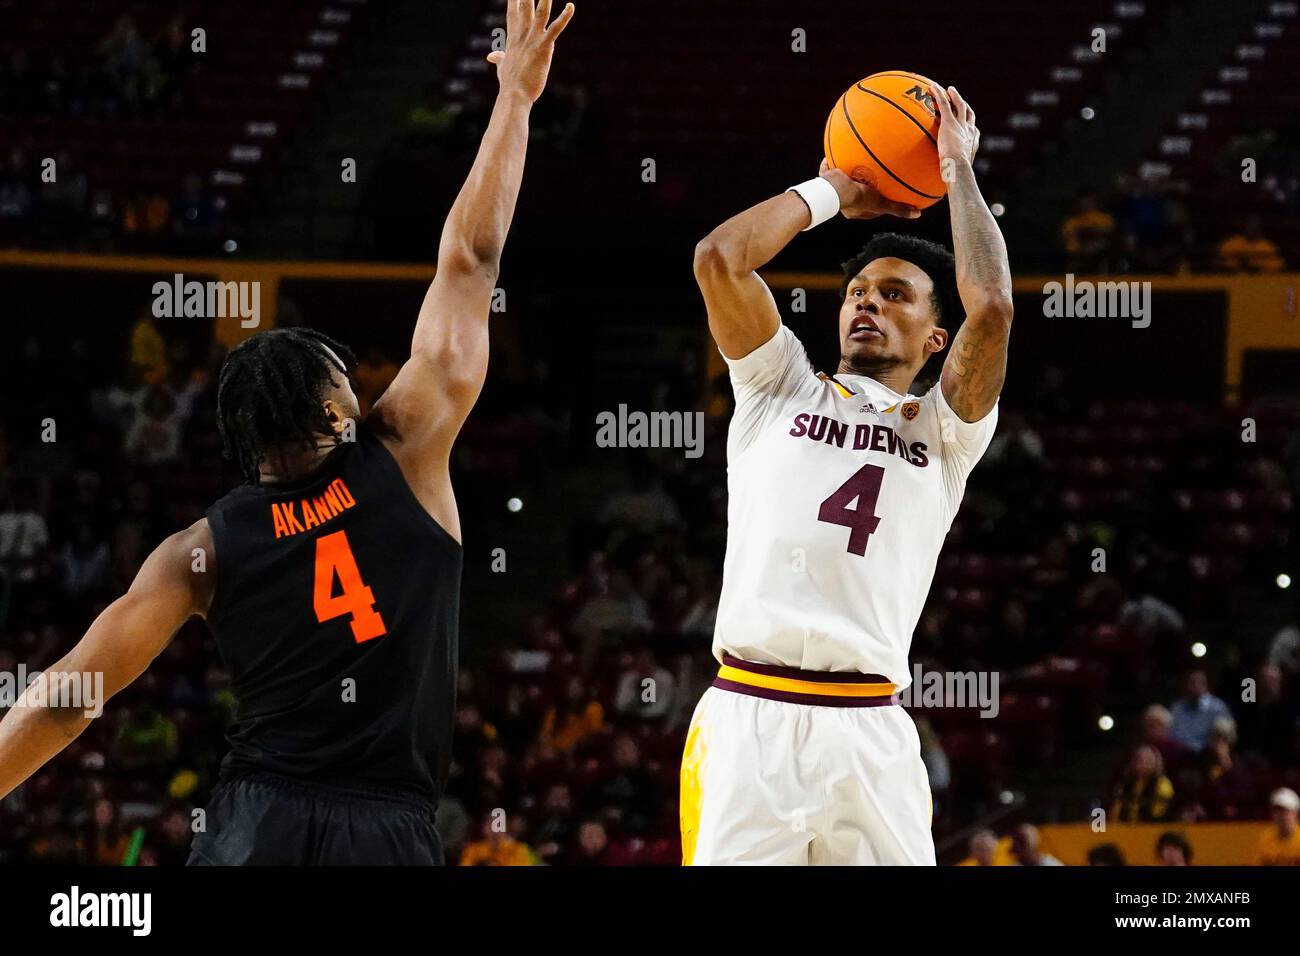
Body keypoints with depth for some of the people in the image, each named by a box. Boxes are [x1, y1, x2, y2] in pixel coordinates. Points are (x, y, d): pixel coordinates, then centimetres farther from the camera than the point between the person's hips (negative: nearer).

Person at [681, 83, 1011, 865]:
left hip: (870, 734, 0)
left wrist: (959, 169, 11)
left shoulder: (945, 431, 15)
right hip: (748, 719, 0)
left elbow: (991, 308, -2)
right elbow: (719, 259, 4)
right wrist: (831, 192, 17)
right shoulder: (782, 390, 18)